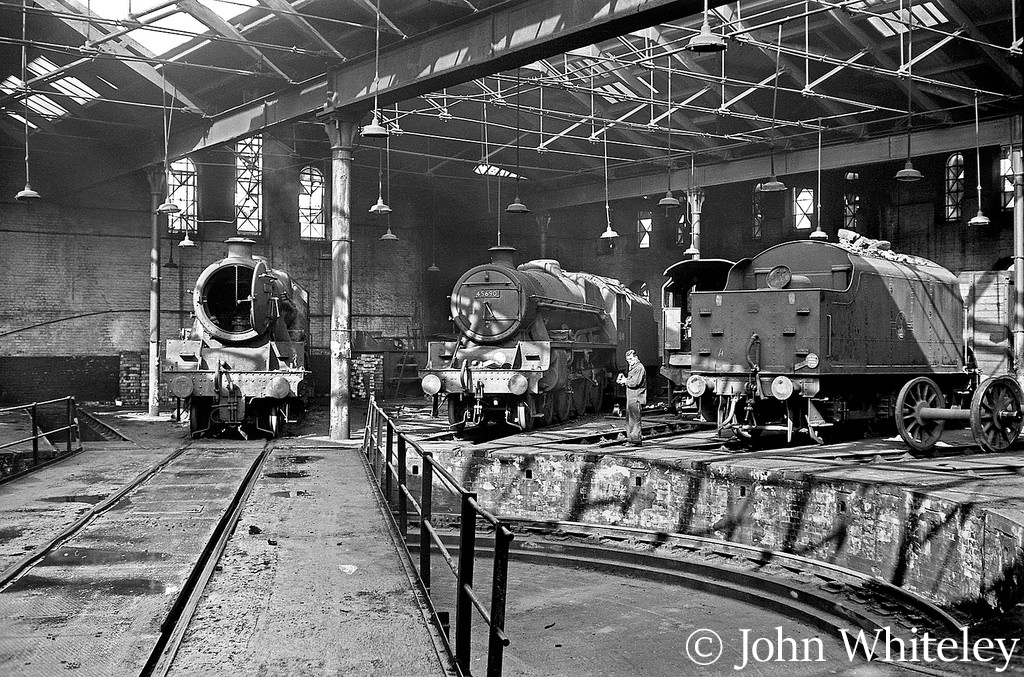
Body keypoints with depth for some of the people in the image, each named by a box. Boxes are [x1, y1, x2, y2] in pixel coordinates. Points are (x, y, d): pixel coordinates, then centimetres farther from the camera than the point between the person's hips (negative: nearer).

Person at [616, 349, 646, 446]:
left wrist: (625, 381, -7)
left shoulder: (639, 368, -13)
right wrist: (623, 378, 6)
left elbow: (634, 383, -21)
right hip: (630, 398, 10)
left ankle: (636, 439, -4)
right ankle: (630, 438, 18)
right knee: (629, 419, 12)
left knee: (634, 419, -7)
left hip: (636, 398, -10)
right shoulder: (632, 368, 20)